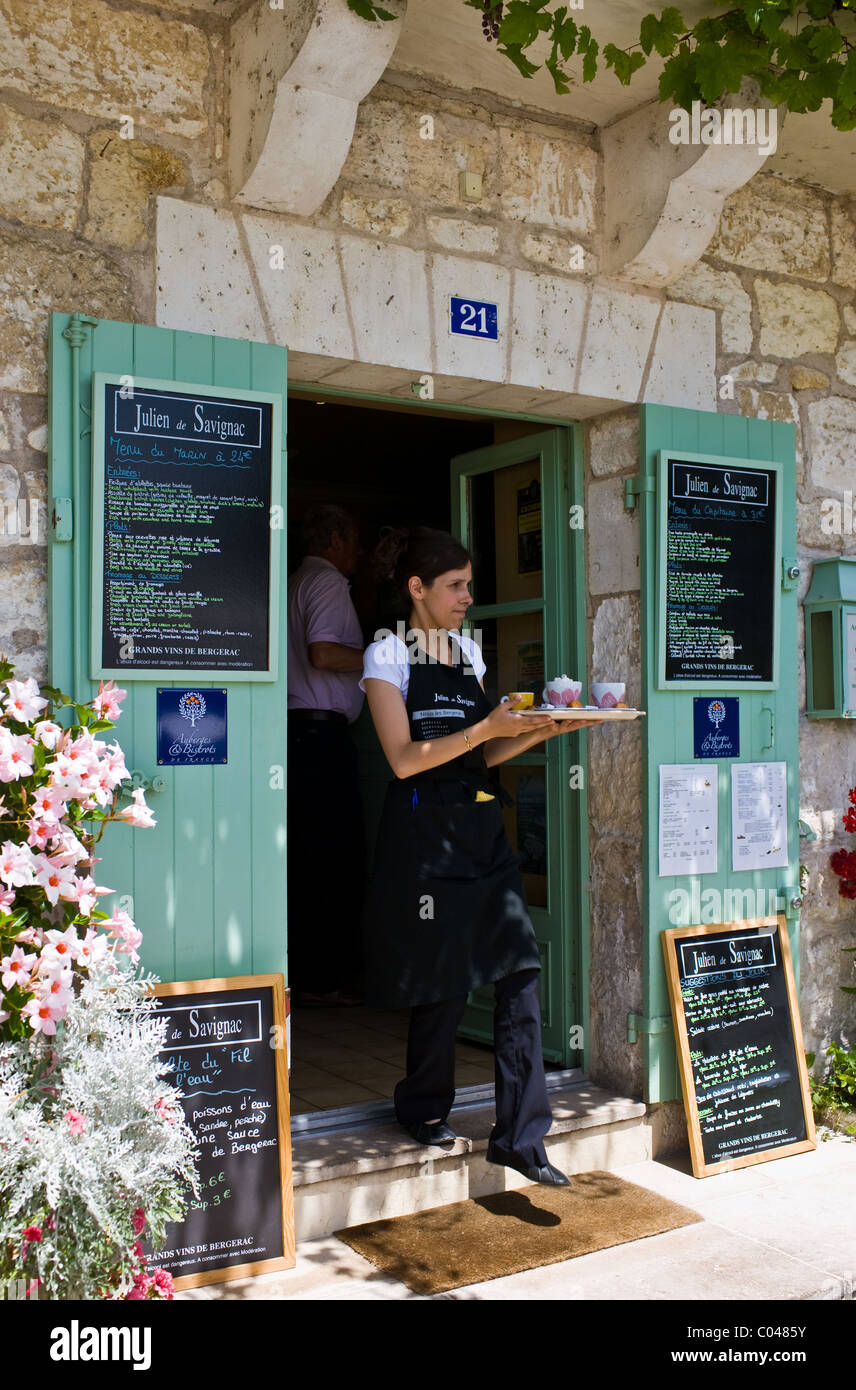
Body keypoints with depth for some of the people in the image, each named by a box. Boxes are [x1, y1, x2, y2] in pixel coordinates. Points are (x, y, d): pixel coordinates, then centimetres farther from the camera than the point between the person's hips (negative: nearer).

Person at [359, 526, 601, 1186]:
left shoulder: (469, 651, 15)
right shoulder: (389, 655, -3)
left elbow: (482, 756, 15)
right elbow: (404, 758, -13)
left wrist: (540, 731, 0)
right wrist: (488, 727, -20)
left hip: (483, 828, 6)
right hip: (425, 829, -6)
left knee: (520, 972, -2)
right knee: (442, 982, 3)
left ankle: (520, 1136, 7)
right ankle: (425, 1108, 28)